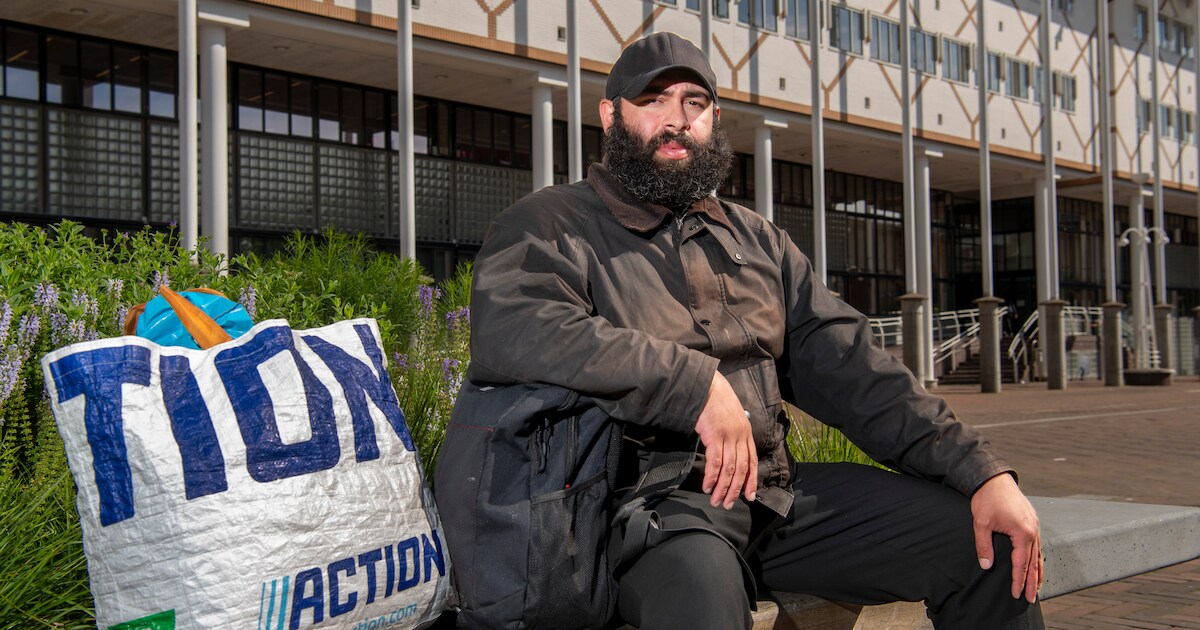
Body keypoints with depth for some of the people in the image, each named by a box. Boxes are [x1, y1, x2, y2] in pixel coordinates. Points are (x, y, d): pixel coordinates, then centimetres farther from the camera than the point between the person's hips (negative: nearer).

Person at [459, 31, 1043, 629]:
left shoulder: (754, 238, 20)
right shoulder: (550, 224, 1)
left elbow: (847, 365, 12)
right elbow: (507, 333, -21)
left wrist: (983, 472, 0)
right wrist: (698, 383, -25)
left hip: (772, 487, 6)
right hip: (642, 499, -6)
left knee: (991, 545, -2)